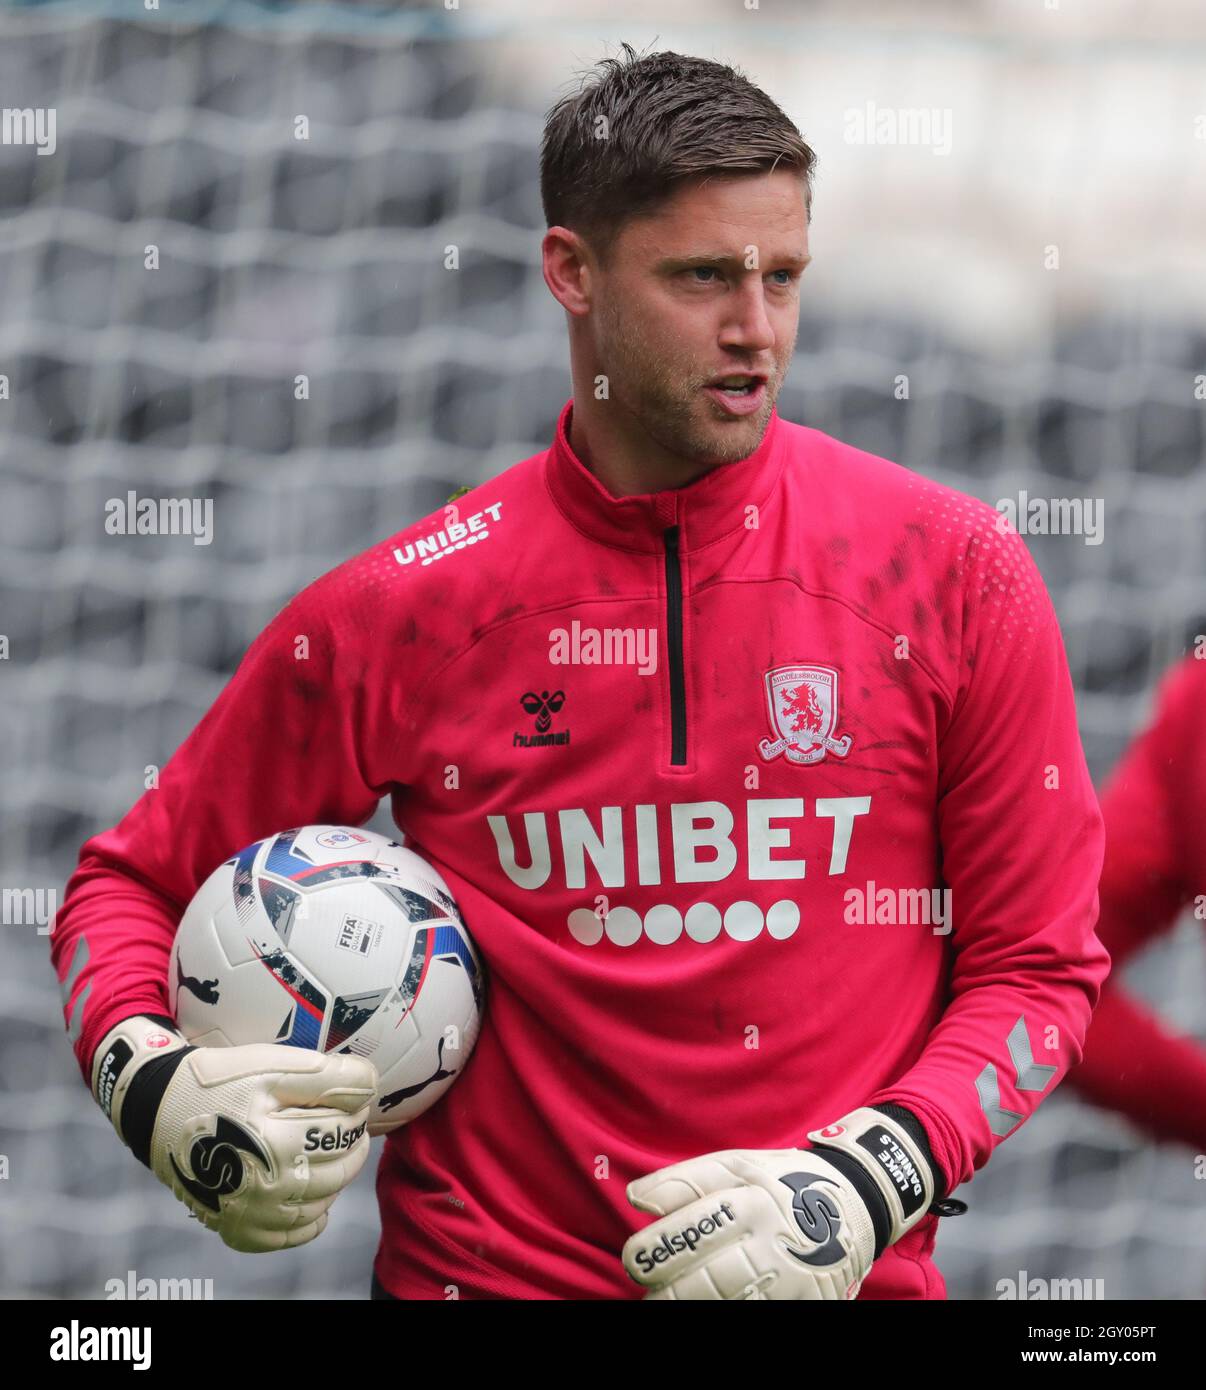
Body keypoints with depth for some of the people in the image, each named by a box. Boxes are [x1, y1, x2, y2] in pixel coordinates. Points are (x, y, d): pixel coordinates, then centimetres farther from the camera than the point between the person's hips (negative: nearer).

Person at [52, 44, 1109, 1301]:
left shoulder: (955, 571, -3)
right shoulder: (400, 609, -3)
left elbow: (1035, 963, 1)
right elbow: (134, 882, 7)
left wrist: (866, 1184, -14)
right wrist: (149, 1086, -12)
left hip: (855, 1282, 0)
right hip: (488, 1268, 0)